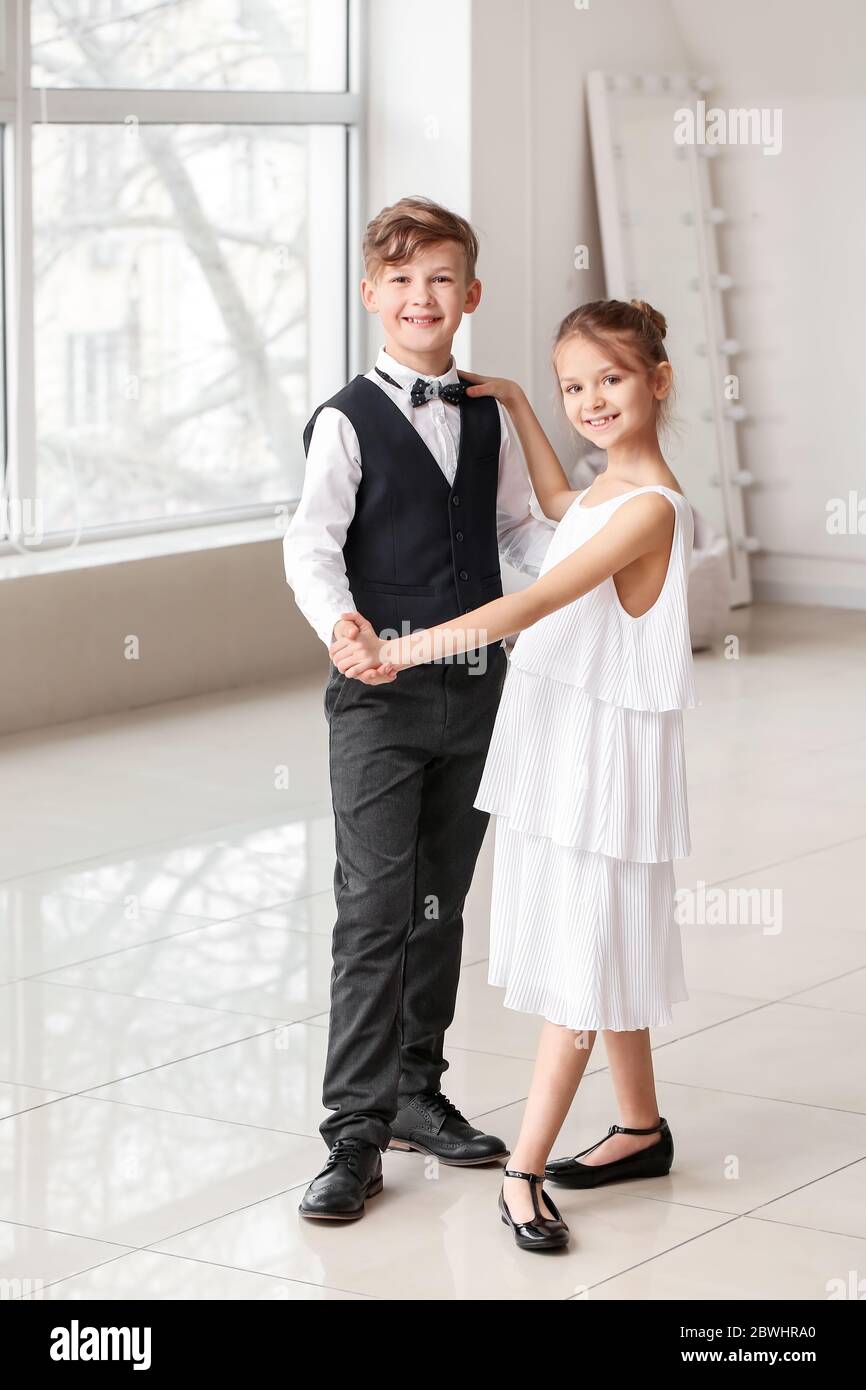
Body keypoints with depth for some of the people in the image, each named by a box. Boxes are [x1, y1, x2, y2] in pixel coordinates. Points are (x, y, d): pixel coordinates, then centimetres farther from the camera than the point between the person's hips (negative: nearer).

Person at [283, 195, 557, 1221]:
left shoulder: (490, 420, 9)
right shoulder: (347, 422, -7)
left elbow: (520, 529, 16)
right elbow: (310, 545, -16)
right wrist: (340, 620, -35)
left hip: (474, 685, 5)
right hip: (380, 697, -5)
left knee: (440, 905, 14)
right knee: (374, 912, -7)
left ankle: (416, 1093, 27)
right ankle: (355, 1133, -3)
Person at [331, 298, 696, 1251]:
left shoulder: (650, 508, -21)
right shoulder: (613, 486, 8)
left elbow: (527, 609, -27)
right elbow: (559, 507, 33)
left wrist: (401, 650, -28)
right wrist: (516, 407, 27)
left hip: (601, 746, -9)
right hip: (559, 737, 9)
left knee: (581, 956, -4)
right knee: (602, 947, 17)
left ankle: (523, 1172, -1)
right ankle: (640, 1127, 30)